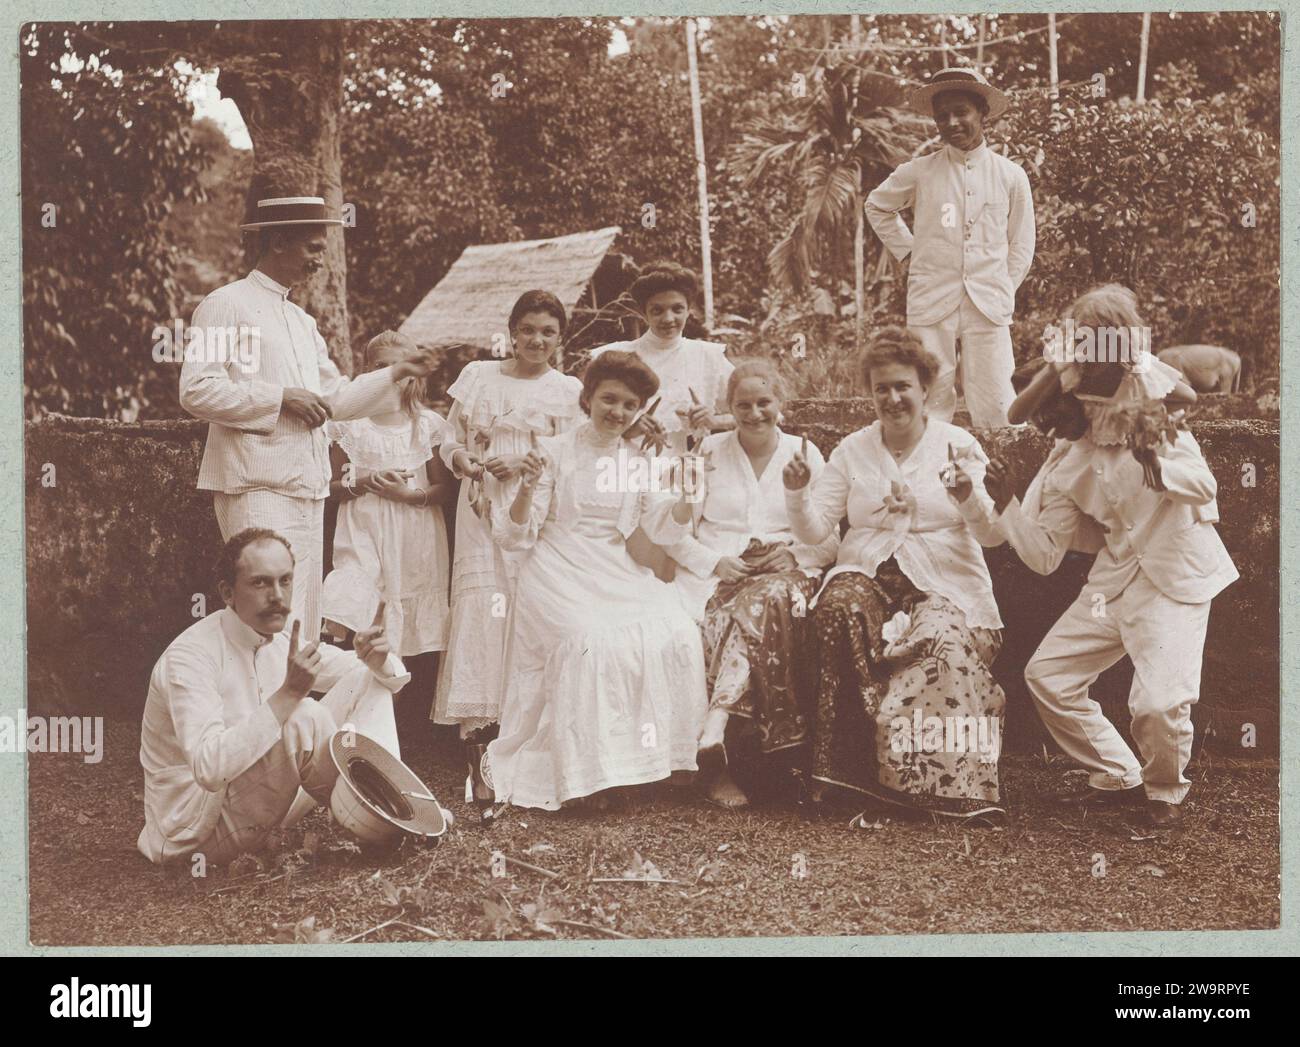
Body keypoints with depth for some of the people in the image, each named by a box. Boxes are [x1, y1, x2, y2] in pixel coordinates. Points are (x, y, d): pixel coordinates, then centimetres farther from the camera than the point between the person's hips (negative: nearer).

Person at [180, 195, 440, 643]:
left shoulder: (301, 320, 21)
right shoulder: (227, 305, -5)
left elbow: (335, 397, 24)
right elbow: (196, 390, -15)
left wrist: (395, 374, 14)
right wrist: (280, 398, -15)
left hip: (307, 487, 9)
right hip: (259, 488, -9)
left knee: (305, 625, 10)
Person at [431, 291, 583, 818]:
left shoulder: (568, 391, 9)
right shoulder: (478, 376, 13)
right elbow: (451, 438, 14)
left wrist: (526, 463, -12)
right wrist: (463, 460, -8)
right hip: (483, 513, 1)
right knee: (479, 612, -11)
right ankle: (478, 743, -14)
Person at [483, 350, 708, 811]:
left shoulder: (639, 462, 15)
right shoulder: (554, 452, 1)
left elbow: (664, 527, 6)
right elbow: (516, 535, -1)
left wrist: (687, 496, -13)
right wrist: (528, 488, -20)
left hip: (614, 575, 4)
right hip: (559, 575, -4)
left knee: (675, 632, -22)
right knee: (594, 640, -32)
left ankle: (649, 749, -10)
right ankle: (587, 772, -22)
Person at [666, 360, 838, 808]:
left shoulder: (805, 454, 14)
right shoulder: (709, 452, 13)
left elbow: (830, 540, 11)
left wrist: (793, 555, -10)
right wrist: (715, 563, -10)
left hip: (785, 574, 0)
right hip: (716, 575, 0)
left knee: (766, 599, -38)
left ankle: (713, 733, -46)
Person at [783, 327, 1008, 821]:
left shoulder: (959, 445, 5)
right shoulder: (852, 449, 13)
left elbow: (993, 535, -4)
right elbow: (814, 530, 7)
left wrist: (970, 498, -25)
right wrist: (797, 494, -13)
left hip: (944, 582, -2)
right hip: (867, 572, 2)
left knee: (945, 640, -35)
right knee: (838, 608, -32)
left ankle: (950, 784, -24)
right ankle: (847, 765, -24)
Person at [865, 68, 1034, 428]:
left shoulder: (1011, 176, 5)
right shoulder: (918, 173, 4)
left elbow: (1021, 246, 13)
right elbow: (877, 207, 21)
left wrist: (1002, 292, 5)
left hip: (988, 307, 0)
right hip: (930, 304, 0)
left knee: (996, 410, -4)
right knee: (931, 403, 0)